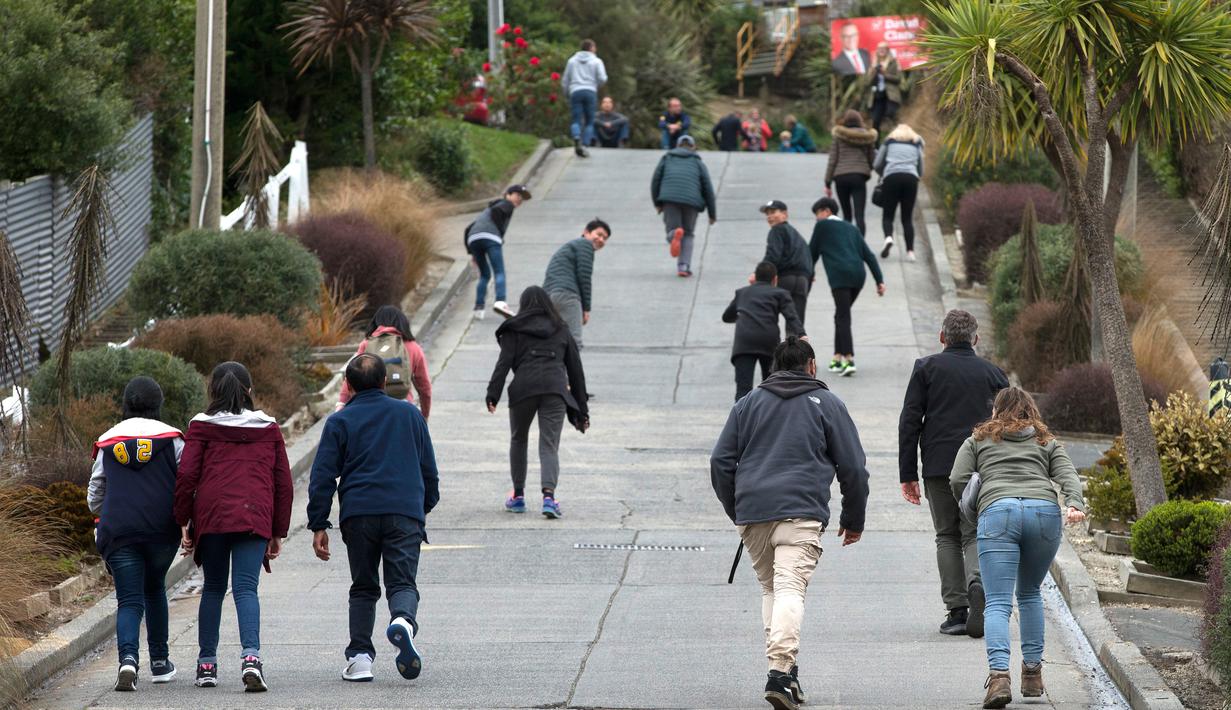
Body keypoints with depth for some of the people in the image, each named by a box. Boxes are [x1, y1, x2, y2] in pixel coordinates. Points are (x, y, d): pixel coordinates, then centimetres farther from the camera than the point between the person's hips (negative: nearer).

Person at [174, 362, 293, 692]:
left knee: (213, 588, 15)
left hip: (211, 516, 0)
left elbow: (186, 476, -2)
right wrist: (278, 532, 19)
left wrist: (184, 522, 5)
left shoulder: (202, 427, 6)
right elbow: (284, 484, 13)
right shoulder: (269, 429, 13)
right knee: (246, 588, -5)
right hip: (254, 519, 0)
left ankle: (207, 664, 16)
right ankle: (251, 655, -27)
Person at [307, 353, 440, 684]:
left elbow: (322, 476, 2)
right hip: (405, 512, 0)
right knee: (402, 582, -2)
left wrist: (318, 526, 5)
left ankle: (360, 655, 1)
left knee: (363, 588, 12)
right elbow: (429, 468, 19)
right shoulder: (409, 414, 12)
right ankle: (403, 621, -36)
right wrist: (426, 506, 33)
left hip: (358, 514, 0)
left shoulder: (339, 422, 7)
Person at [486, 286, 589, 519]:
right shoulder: (561, 331, 20)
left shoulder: (515, 330, 13)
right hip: (555, 390, 1)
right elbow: (576, 370, 20)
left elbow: (504, 362, -1)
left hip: (523, 388, -1)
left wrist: (493, 394, -7)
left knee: (518, 440, 20)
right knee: (549, 446, -3)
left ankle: (518, 495, 24)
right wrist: (582, 410, 24)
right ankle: (549, 495, -25)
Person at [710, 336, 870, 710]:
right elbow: (853, 467, 11)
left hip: (751, 512, 3)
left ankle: (784, 670, 11)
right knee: (790, 588, -13)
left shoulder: (749, 403, 20)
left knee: (770, 588, 17)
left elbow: (721, 462, 17)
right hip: (801, 511, -3)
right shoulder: (826, 404, 12)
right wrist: (853, 520, 21)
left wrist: (736, 511, 27)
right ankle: (781, 671, -30)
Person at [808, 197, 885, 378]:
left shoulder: (822, 225, 10)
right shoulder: (850, 228, 25)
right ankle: (837, 358, 20)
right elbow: (868, 255, 19)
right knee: (841, 316, 19)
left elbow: (813, 252, 14)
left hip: (839, 275, -6)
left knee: (843, 317, -12)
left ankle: (849, 360, -24)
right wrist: (880, 280, 15)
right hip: (858, 275, 6)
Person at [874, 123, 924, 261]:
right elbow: (921, 171, 21)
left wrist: (884, 175, 33)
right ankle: (910, 251, -5)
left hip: (892, 177, -2)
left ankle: (888, 237, -27)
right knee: (907, 217, 6)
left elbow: (877, 164, 16)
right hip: (911, 177, 2)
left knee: (887, 215, 3)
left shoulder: (889, 142, 19)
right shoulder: (916, 144, 23)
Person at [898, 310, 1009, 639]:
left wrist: (907, 474, 4)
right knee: (974, 535, 5)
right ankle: (979, 582, -26)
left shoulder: (927, 368, 6)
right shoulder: (993, 374, 10)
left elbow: (909, 422, 1)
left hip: (938, 467, -1)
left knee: (947, 537, 10)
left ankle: (956, 609, 1)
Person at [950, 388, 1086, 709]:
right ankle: (1033, 671, 18)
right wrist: (1075, 505, -5)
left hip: (997, 510, -2)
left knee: (998, 602, -9)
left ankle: (999, 673, -29)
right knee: (1029, 594, 23)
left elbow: (957, 480, 13)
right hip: (1045, 511, 2)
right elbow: (1067, 475, 11)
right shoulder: (1047, 442, 30)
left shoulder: (979, 440, 26)